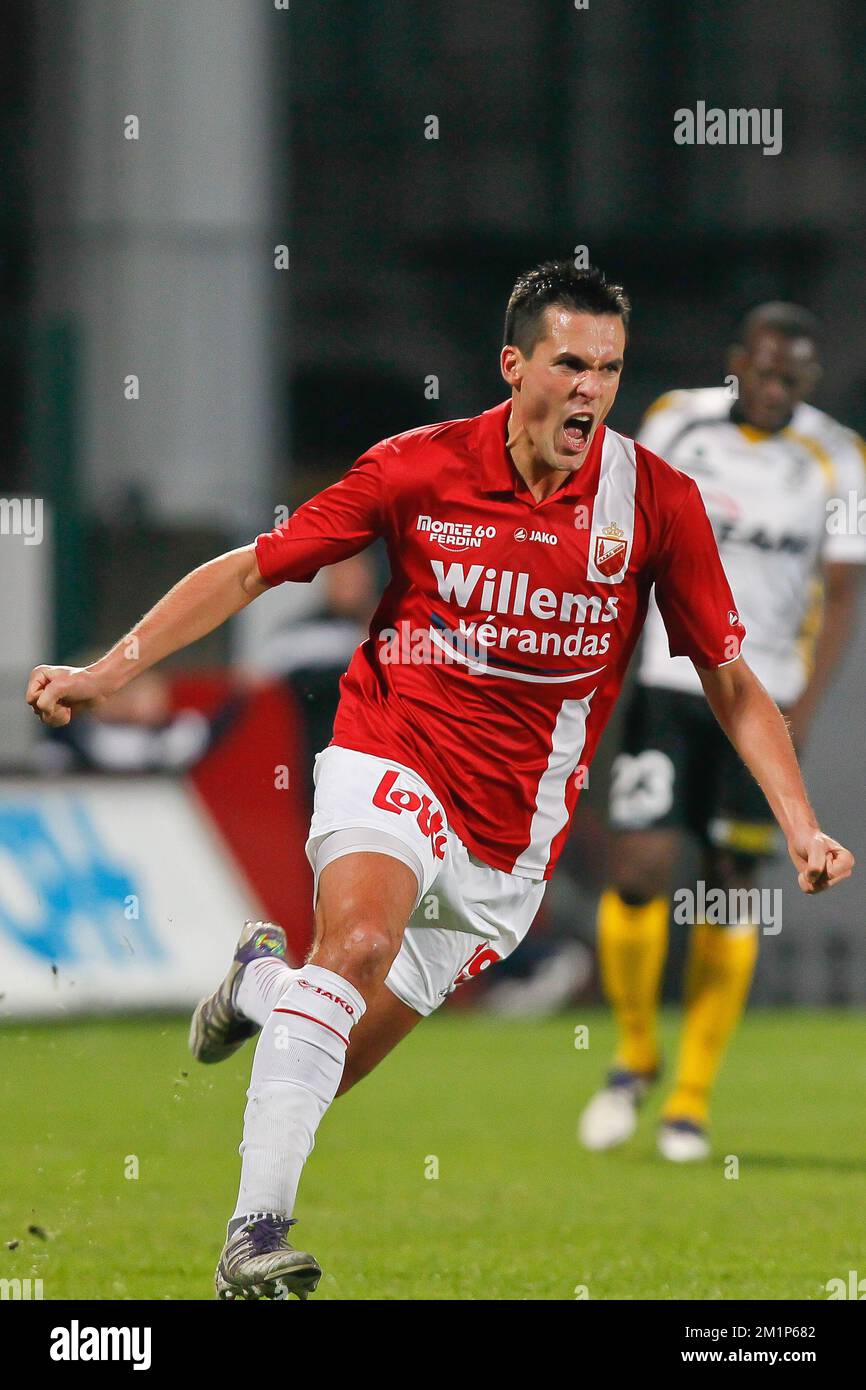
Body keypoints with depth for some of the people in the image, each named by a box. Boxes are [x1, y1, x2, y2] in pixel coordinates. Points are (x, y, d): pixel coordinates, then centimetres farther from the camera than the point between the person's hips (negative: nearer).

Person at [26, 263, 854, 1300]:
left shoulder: (657, 501, -7)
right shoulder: (421, 469, -9)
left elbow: (729, 678, 1)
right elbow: (251, 569, -1)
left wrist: (798, 822, -10)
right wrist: (107, 671, -7)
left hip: (512, 833, 2)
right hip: (393, 760, -2)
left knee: (329, 1066, 6)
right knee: (360, 939, -33)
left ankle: (264, 977, 43)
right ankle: (255, 1234, -33)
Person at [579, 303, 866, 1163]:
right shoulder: (677, 424, 1)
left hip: (764, 700, 0)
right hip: (669, 681, 0)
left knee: (731, 890, 0)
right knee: (639, 869, -10)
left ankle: (692, 1095, 10)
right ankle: (634, 1053, 14)